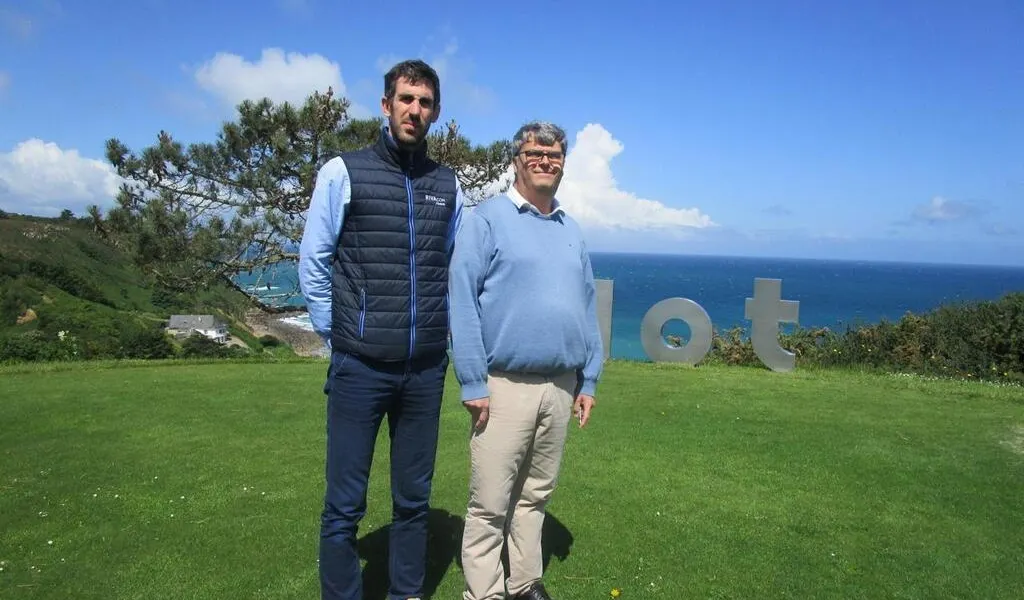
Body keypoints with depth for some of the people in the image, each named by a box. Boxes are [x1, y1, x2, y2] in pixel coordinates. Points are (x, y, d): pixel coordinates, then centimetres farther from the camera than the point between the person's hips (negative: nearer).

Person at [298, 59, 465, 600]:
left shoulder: (448, 185, 9)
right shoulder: (343, 172, -1)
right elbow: (313, 265, 1)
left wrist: (440, 333, 9)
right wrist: (336, 335, 0)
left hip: (426, 369, 4)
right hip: (360, 367, -3)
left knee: (414, 499, 15)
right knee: (344, 505, 4)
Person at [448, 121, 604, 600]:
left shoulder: (571, 231, 16)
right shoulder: (488, 218, -3)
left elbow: (587, 307, 17)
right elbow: (462, 302, -10)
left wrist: (588, 381, 12)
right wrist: (472, 384, -15)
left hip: (560, 387, 6)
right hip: (505, 385, -5)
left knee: (536, 495, 17)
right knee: (490, 503, 1)